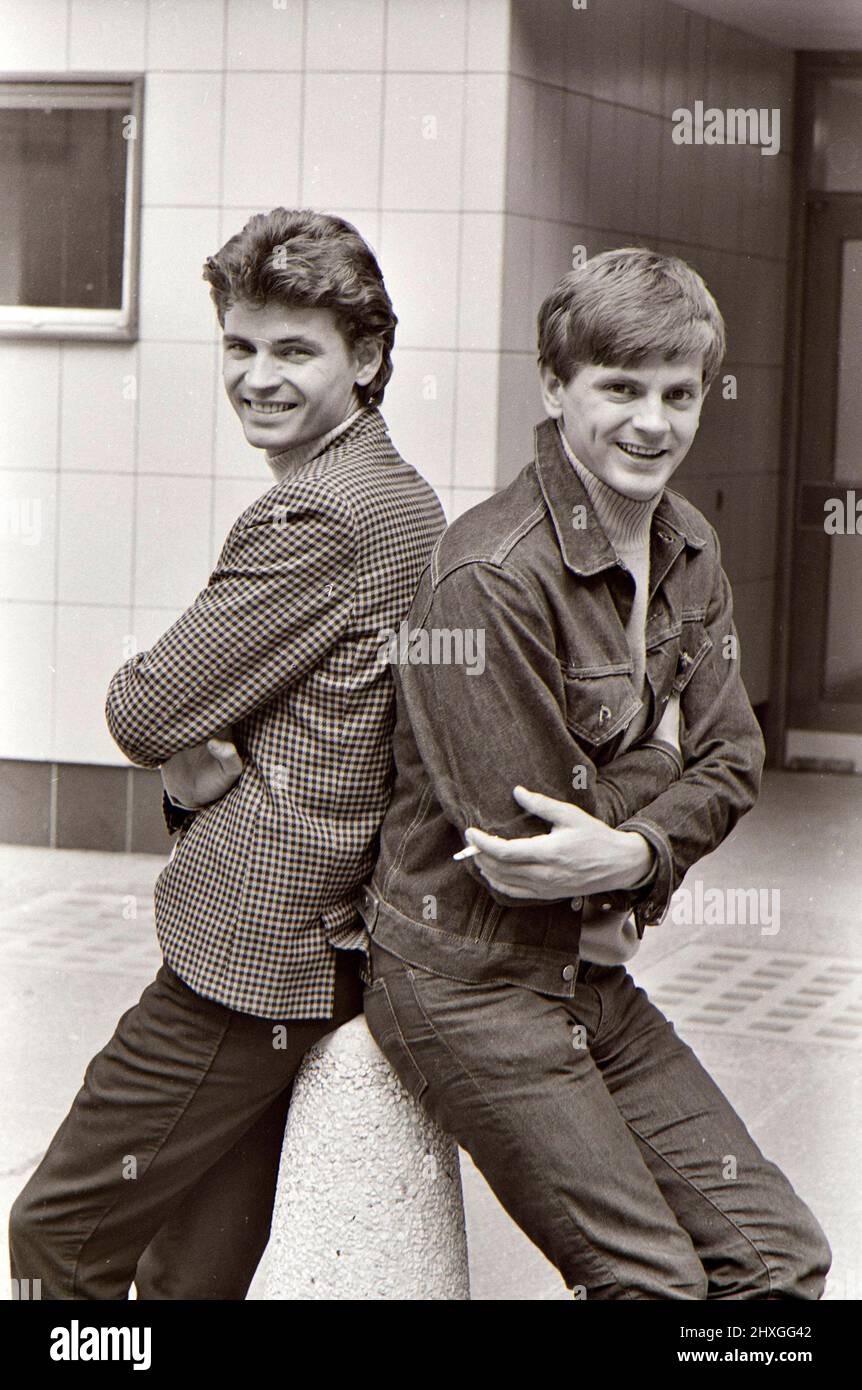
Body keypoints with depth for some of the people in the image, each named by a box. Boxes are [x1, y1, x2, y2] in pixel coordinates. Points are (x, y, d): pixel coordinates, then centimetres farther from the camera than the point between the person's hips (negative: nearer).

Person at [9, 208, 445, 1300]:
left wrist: (189, 748, 5)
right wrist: (200, 752, -1)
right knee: (199, 1271, 14)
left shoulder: (313, 519, -18)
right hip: (334, 952, 10)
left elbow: (143, 713, -15)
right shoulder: (404, 496, 15)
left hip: (254, 951, -10)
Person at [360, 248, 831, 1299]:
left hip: (595, 977, 8)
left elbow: (728, 765, 3)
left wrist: (633, 850, -16)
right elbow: (522, 829, -20)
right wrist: (664, 752, -6)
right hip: (470, 983, -8)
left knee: (782, 1256, 2)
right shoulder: (489, 573, -20)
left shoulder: (687, 548, 7)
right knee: (654, 1279, -11)